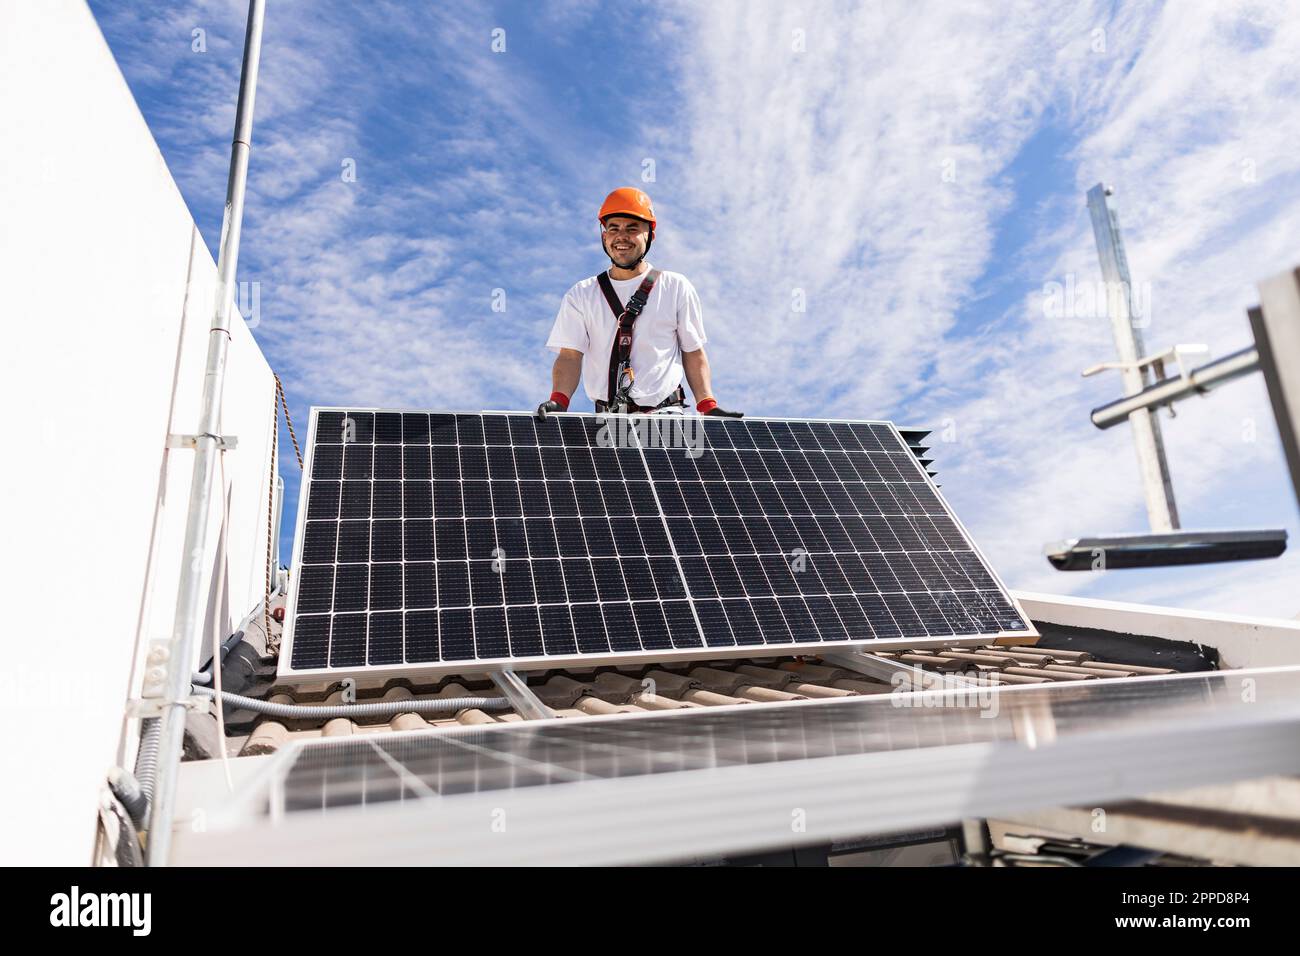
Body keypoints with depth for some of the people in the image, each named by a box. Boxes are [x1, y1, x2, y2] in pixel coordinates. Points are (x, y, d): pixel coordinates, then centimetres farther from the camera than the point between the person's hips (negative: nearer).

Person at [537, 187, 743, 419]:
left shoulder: (676, 287, 10)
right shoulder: (581, 295, 12)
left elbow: (693, 353, 11)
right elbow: (570, 356, 4)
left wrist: (708, 406, 0)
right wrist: (559, 400, -14)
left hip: (666, 417, -1)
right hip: (607, 419, 2)